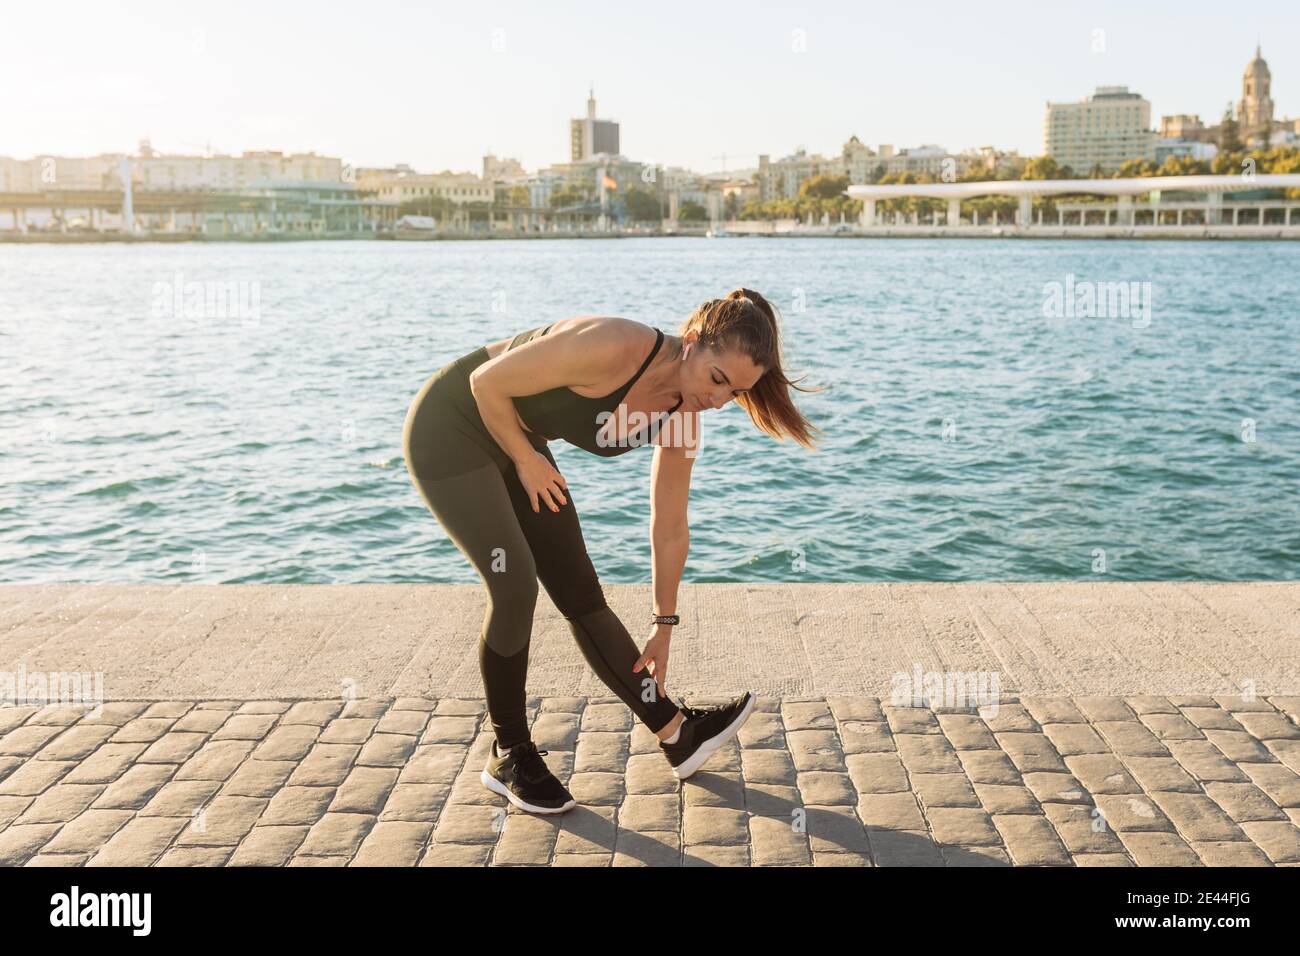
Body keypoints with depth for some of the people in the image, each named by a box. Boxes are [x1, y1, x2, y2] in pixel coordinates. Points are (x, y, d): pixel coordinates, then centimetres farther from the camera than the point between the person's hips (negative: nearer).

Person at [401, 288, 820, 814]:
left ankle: (679, 733, 11)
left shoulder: (681, 417, -10)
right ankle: (509, 756, 3)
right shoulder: (613, 348, -34)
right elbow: (487, 382, -25)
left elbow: (670, 529, 1)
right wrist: (526, 461, -12)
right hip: (449, 428, -7)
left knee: (581, 593, 4)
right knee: (515, 585, -15)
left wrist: (663, 627, 8)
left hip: (514, 436, 7)